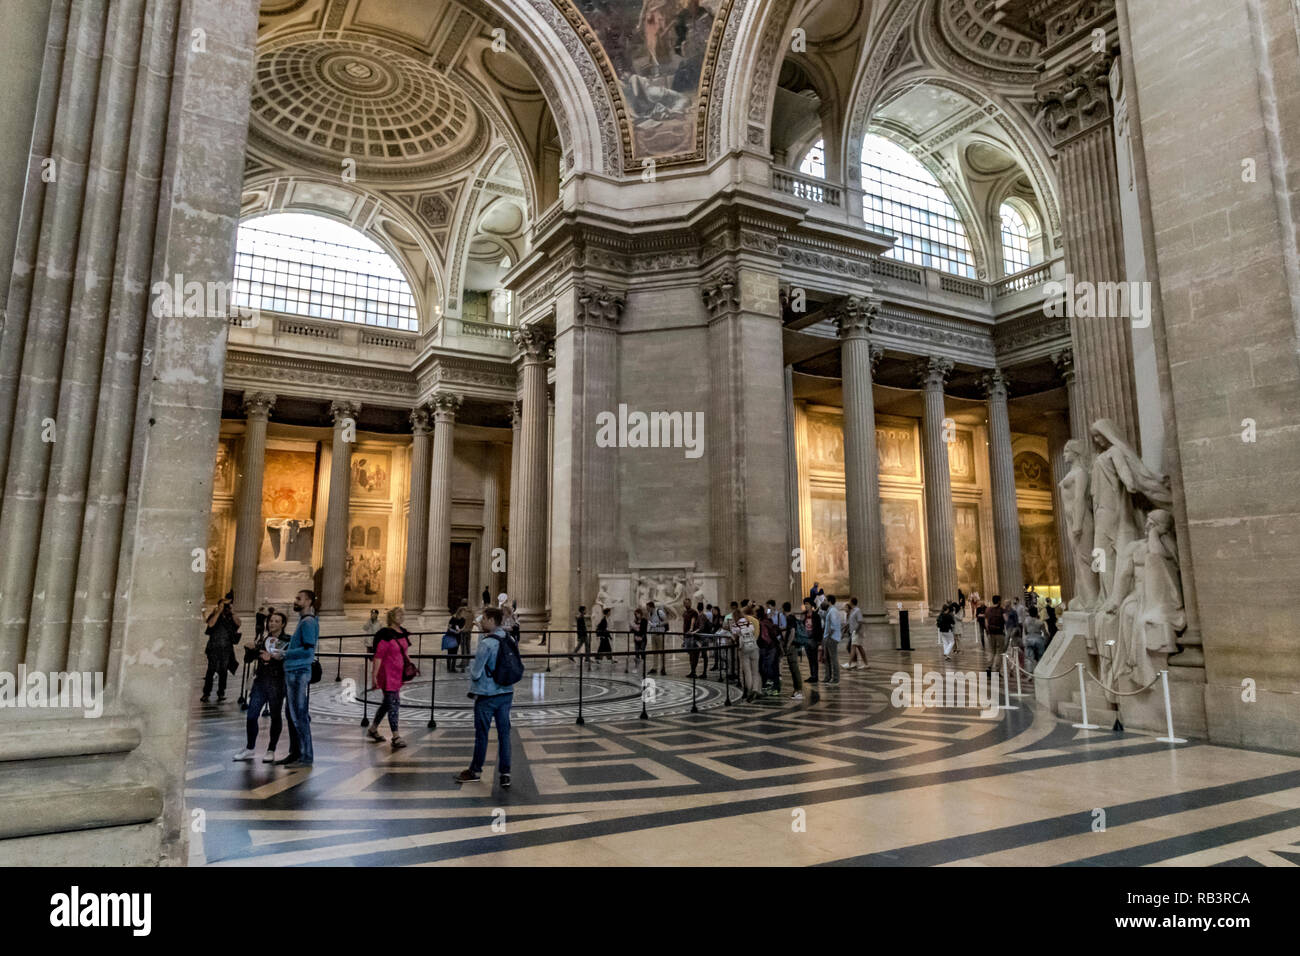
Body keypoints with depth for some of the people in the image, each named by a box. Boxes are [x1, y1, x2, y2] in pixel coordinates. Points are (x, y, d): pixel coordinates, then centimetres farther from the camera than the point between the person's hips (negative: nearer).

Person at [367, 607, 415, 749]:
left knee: (387, 703, 18)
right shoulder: (385, 634, -16)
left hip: (398, 674, 9)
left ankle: (373, 729, 35)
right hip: (387, 673, -9)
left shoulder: (403, 633, 10)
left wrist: (410, 665, 10)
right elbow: (378, 656, -17)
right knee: (393, 703, -9)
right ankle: (396, 737, -5)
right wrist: (375, 675, -18)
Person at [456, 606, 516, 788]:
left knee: (482, 733, 9)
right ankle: (505, 773, 8)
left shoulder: (486, 643, -19)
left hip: (487, 695, -6)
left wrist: (471, 667, 7)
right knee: (504, 733, 8)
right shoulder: (511, 639, 2)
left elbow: (476, 672, -14)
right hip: (506, 693, 6)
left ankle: (475, 770, 24)